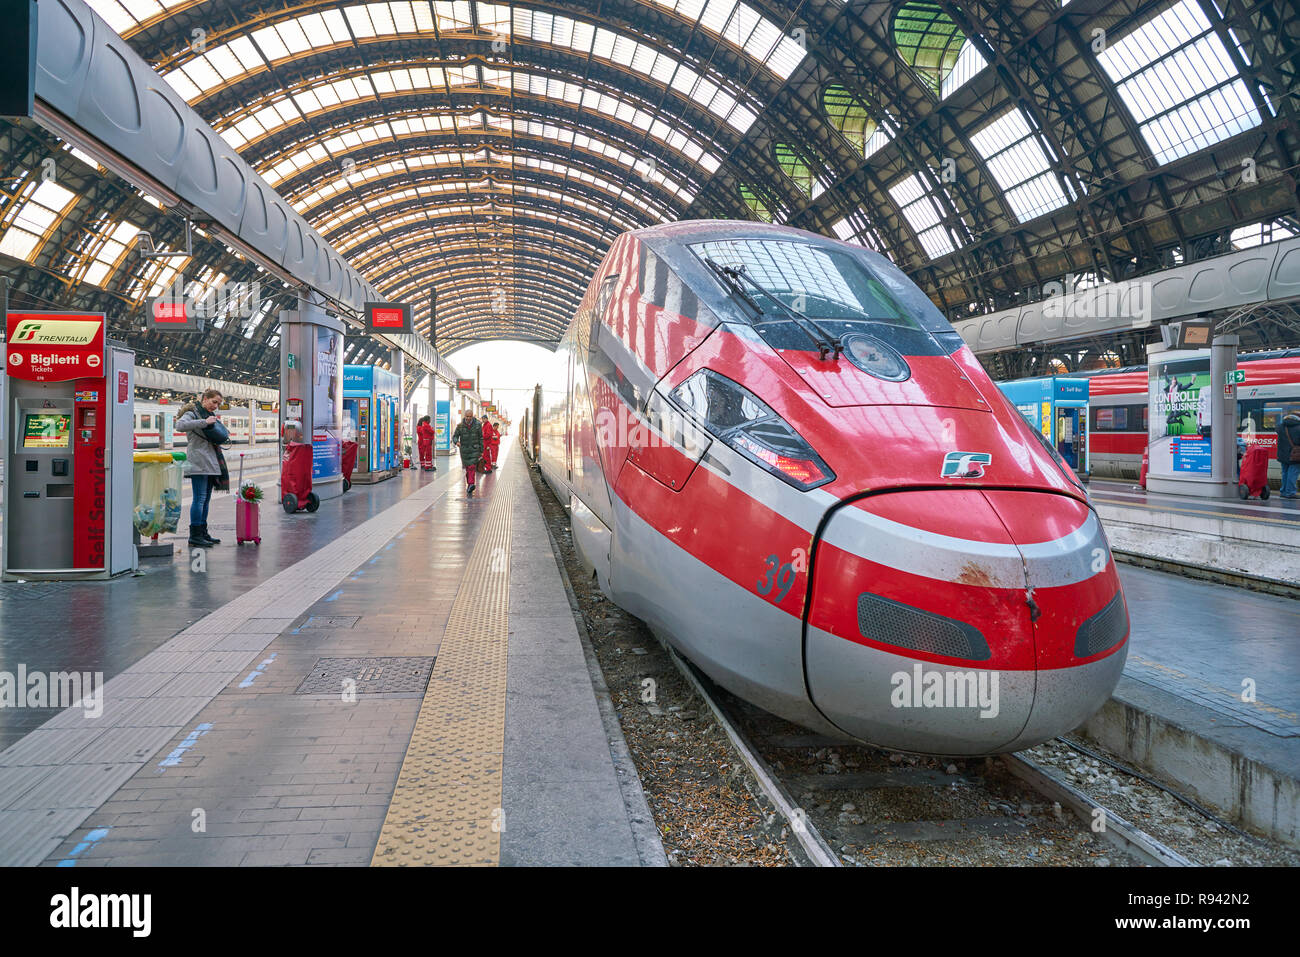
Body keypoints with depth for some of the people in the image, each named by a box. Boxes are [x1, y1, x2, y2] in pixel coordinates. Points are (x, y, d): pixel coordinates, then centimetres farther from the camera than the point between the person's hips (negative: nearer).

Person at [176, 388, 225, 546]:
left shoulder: (211, 414, 22)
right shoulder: (192, 413, -4)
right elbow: (180, 425, -24)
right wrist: (205, 422, -21)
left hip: (211, 461, 9)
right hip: (198, 461, -9)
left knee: (206, 498, 11)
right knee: (200, 498, -11)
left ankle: (203, 533, 16)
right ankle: (195, 535, -8)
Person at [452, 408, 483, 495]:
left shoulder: (477, 425, -1)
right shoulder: (460, 425, -2)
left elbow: (481, 438, 5)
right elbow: (454, 436, 1)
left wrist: (481, 451, 6)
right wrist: (456, 442, -24)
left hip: (474, 449, -1)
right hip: (464, 449, 1)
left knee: (472, 467, -15)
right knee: (467, 468, 7)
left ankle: (470, 484, -21)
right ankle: (470, 485, 21)